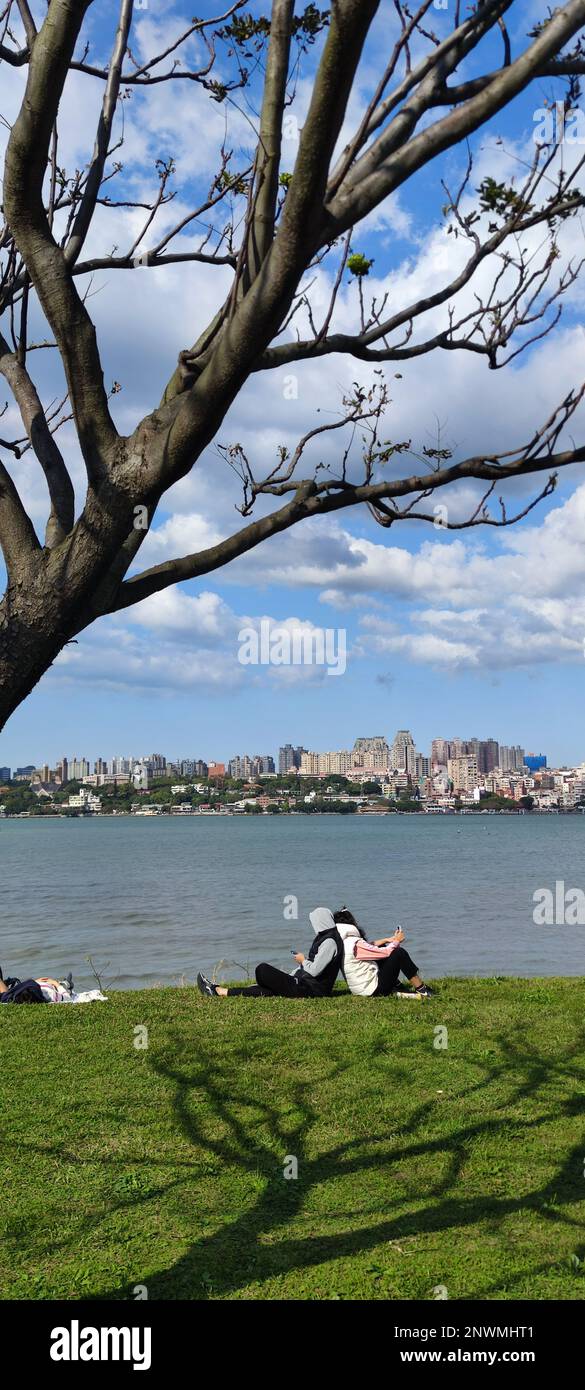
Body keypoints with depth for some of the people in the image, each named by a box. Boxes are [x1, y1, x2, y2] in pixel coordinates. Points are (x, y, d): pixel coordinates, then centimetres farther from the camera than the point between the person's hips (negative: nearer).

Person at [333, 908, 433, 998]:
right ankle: (421, 989, -1)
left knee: (382, 946, 19)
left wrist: (387, 940, 14)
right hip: (375, 989, -10)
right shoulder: (356, 944, -24)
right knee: (399, 953, -9)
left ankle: (395, 986, 23)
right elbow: (385, 952, -18)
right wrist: (396, 941, 0)